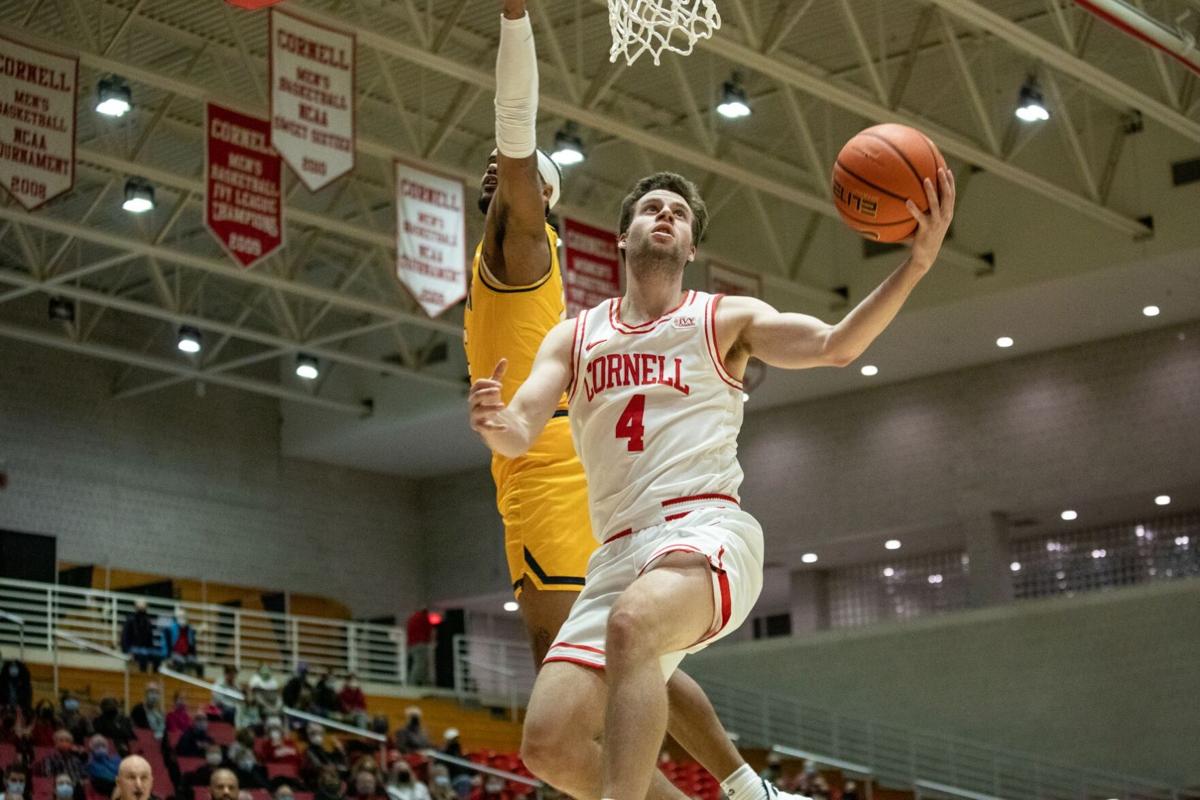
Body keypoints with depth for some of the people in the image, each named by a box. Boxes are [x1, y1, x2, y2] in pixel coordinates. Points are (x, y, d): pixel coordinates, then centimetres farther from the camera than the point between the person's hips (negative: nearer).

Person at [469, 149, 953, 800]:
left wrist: (916, 263, -18)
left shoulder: (726, 319, 12)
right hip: (622, 550, 4)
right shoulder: (574, 338, 19)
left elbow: (835, 344, -3)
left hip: (707, 531, -4)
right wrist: (495, 422, -19)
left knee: (632, 623, -39)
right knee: (549, 745, -11)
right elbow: (520, 436, 7)